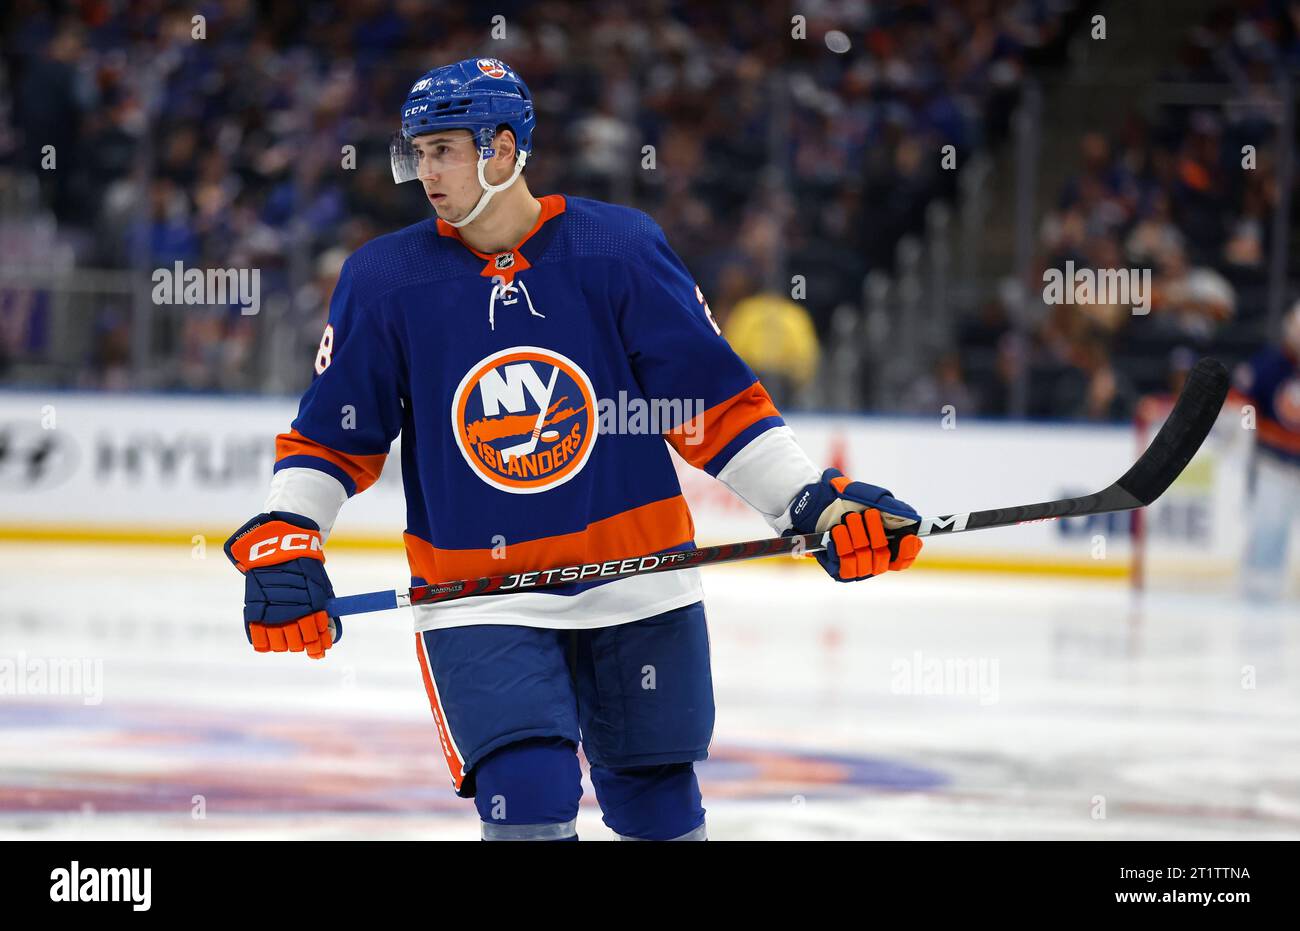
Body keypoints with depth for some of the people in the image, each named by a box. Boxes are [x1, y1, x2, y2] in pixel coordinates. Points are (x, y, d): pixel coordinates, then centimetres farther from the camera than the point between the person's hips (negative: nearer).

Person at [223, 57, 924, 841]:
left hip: (636, 592, 1)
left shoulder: (621, 248, -6)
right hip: (477, 603, -1)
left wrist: (819, 503, -10)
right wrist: (282, 541, -10)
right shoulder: (386, 279, -3)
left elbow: (715, 405, -3)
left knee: (660, 809, 13)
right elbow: (330, 440, 5)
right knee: (530, 801, -19)